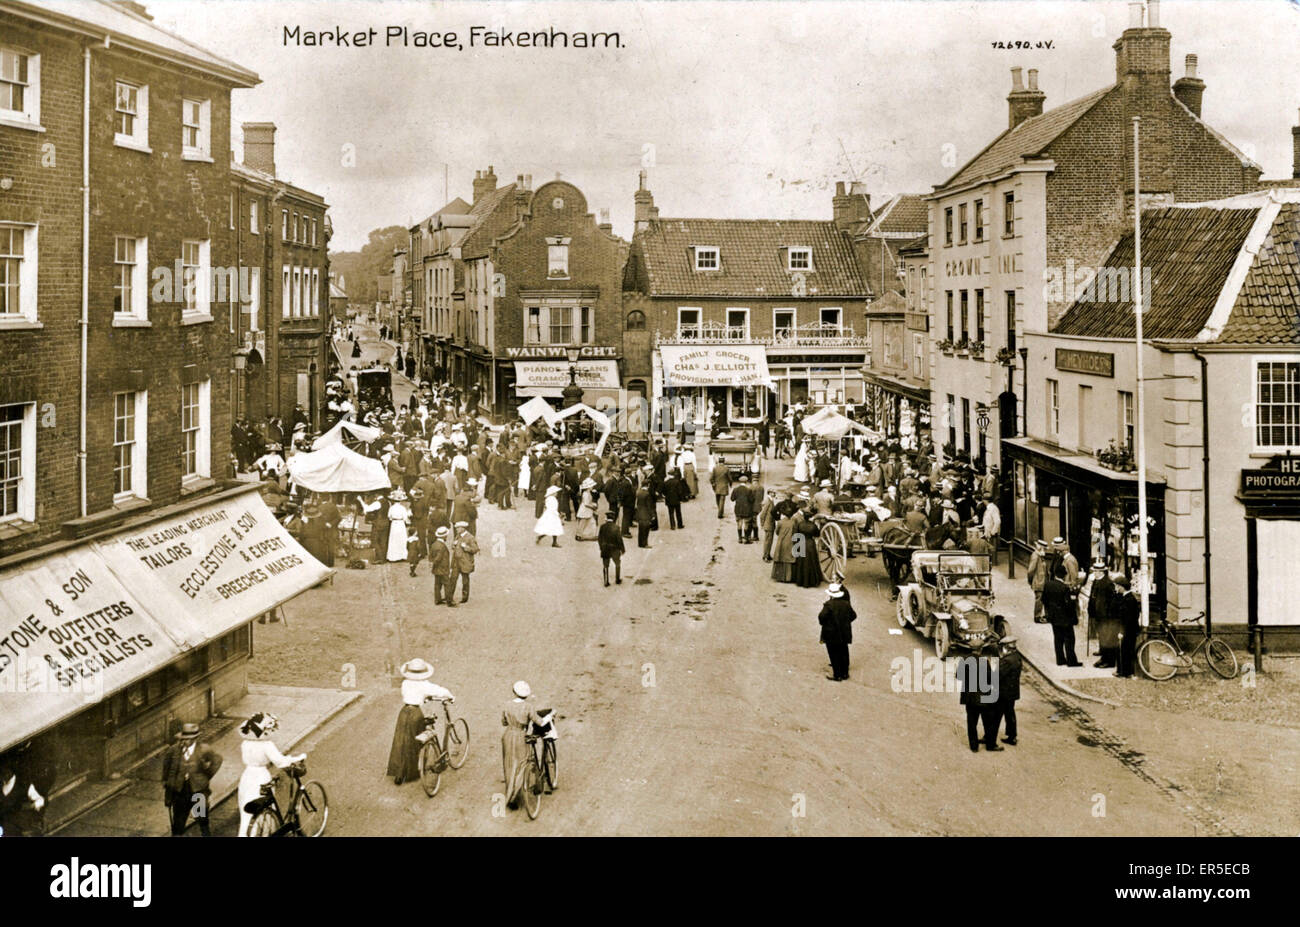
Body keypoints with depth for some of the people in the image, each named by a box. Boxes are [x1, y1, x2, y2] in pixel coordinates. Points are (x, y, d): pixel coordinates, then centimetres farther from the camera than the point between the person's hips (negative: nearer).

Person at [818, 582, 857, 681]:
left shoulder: (828, 605, -17)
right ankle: (844, 673, 25)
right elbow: (853, 615, 7)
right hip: (844, 634, 5)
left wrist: (823, 623, -3)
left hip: (832, 634, -5)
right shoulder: (846, 604, 0)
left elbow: (822, 617, -24)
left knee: (834, 655, 4)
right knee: (844, 653, 16)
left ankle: (837, 675, 7)